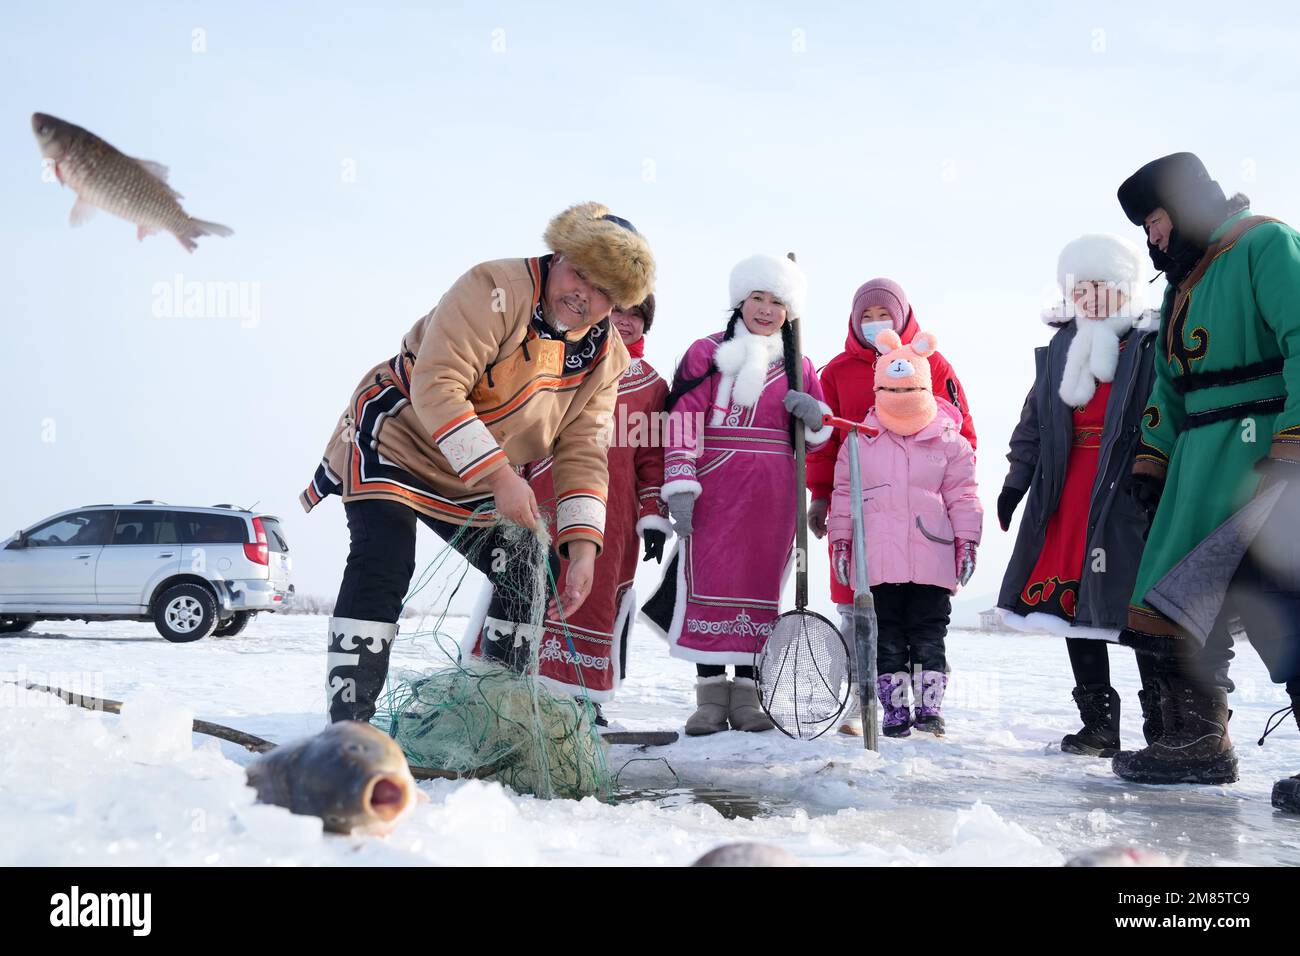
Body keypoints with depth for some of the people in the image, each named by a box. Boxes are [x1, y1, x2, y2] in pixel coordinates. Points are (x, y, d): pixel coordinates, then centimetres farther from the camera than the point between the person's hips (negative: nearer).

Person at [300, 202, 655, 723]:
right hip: (394, 437, -7)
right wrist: (501, 477, -39)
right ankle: (348, 725, -25)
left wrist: (582, 549, -19)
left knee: (527, 576, 6)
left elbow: (582, 455, -6)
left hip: (474, 485, 8)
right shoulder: (496, 289, -26)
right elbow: (437, 387, -33)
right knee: (384, 562, -26)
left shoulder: (606, 358, -4)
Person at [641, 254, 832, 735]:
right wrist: (680, 485, -11)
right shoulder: (707, 353, 4)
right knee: (710, 589, -4)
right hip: (714, 493, -3)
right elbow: (683, 422, -2)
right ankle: (711, 698, 4)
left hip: (772, 499, 3)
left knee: (761, 593, 4)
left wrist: (814, 416, -3)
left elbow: (818, 437, 21)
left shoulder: (797, 366, 15)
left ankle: (747, 697, 11)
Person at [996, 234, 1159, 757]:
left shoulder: (1149, 349, -2)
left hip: (1128, 495, -6)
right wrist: (1016, 481, 14)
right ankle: (1098, 723, 15)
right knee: (1072, 600, 6)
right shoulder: (1059, 350, 14)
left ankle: (1162, 728, 2)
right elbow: (1033, 422, 18)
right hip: (1066, 497, 6)